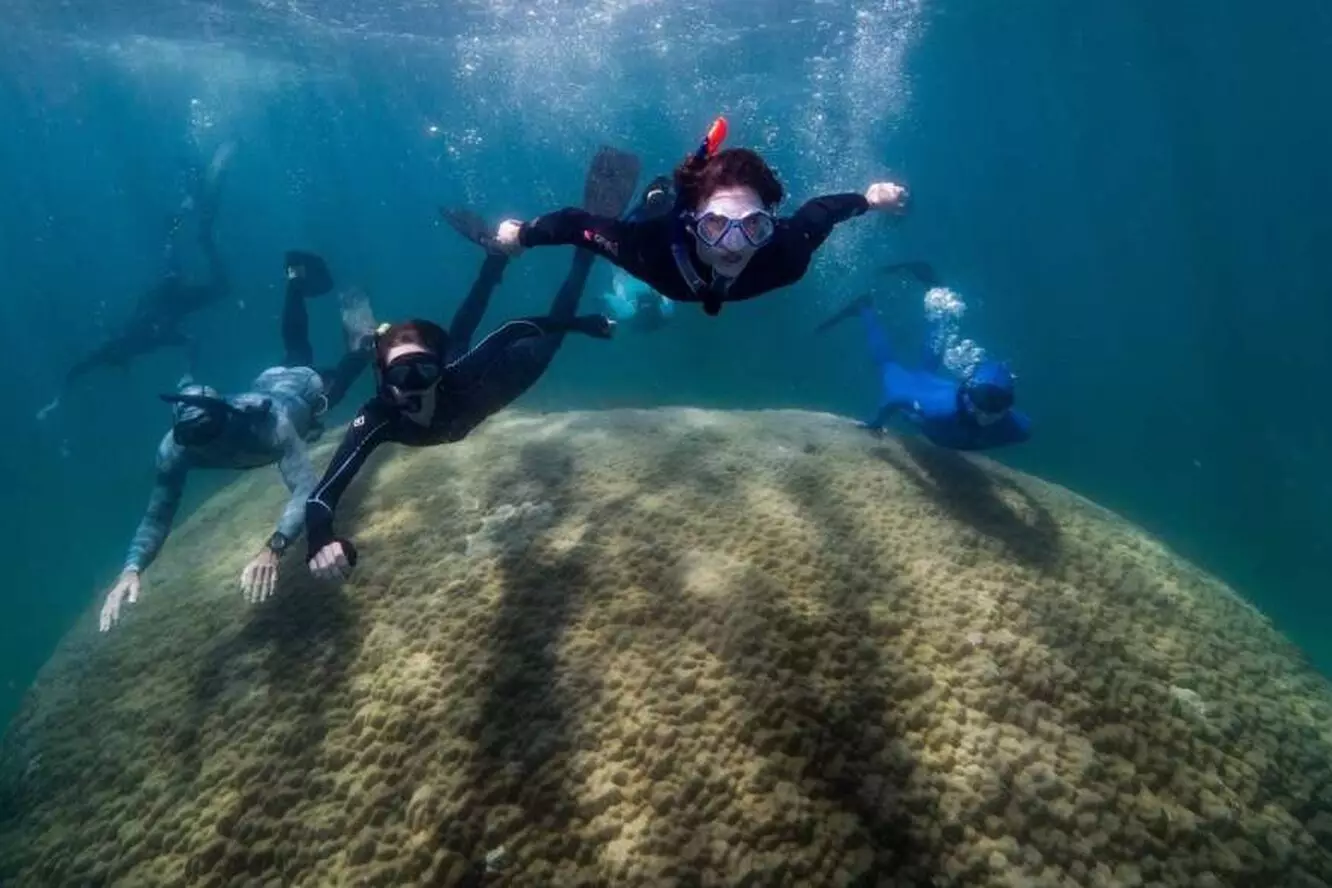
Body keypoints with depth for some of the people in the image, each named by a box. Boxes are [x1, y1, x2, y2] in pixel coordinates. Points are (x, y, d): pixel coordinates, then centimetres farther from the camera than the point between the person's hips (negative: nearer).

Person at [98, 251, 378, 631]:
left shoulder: (268, 424, -53)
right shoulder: (175, 447, -38)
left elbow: (306, 489, -62)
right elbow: (158, 514, -34)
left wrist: (273, 549, -79)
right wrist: (132, 569, -54)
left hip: (306, 389, -4)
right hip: (268, 384, 5)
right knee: (299, 354, 37)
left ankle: (361, 328, 45)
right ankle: (298, 283, 52)